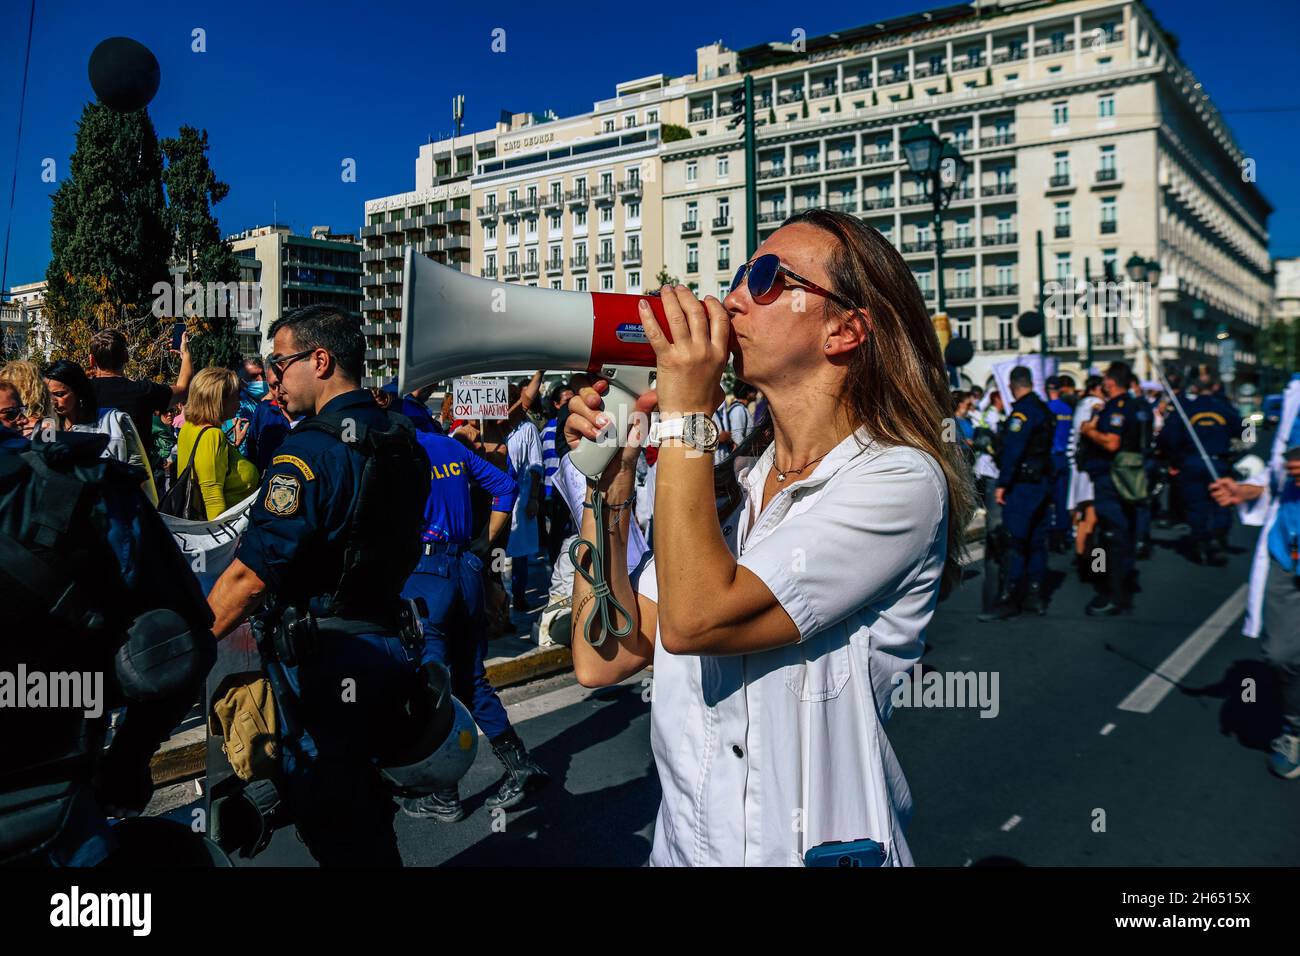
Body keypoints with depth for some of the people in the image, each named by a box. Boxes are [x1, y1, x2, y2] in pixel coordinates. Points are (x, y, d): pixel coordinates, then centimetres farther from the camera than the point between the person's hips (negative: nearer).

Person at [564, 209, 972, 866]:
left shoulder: (898, 481, -17)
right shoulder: (726, 480, 1)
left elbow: (696, 619, -28)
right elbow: (601, 658, -4)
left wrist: (685, 414, -22)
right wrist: (610, 479, -7)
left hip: (812, 850, -5)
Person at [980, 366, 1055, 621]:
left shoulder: (1022, 411, -15)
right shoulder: (1045, 409, 14)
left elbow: (1012, 449, -21)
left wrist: (1002, 484, -20)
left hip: (1023, 485, -9)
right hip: (1043, 482, 9)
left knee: (1013, 543, -7)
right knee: (1037, 540, 12)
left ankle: (1008, 599, -6)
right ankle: (1036, 594, 18)